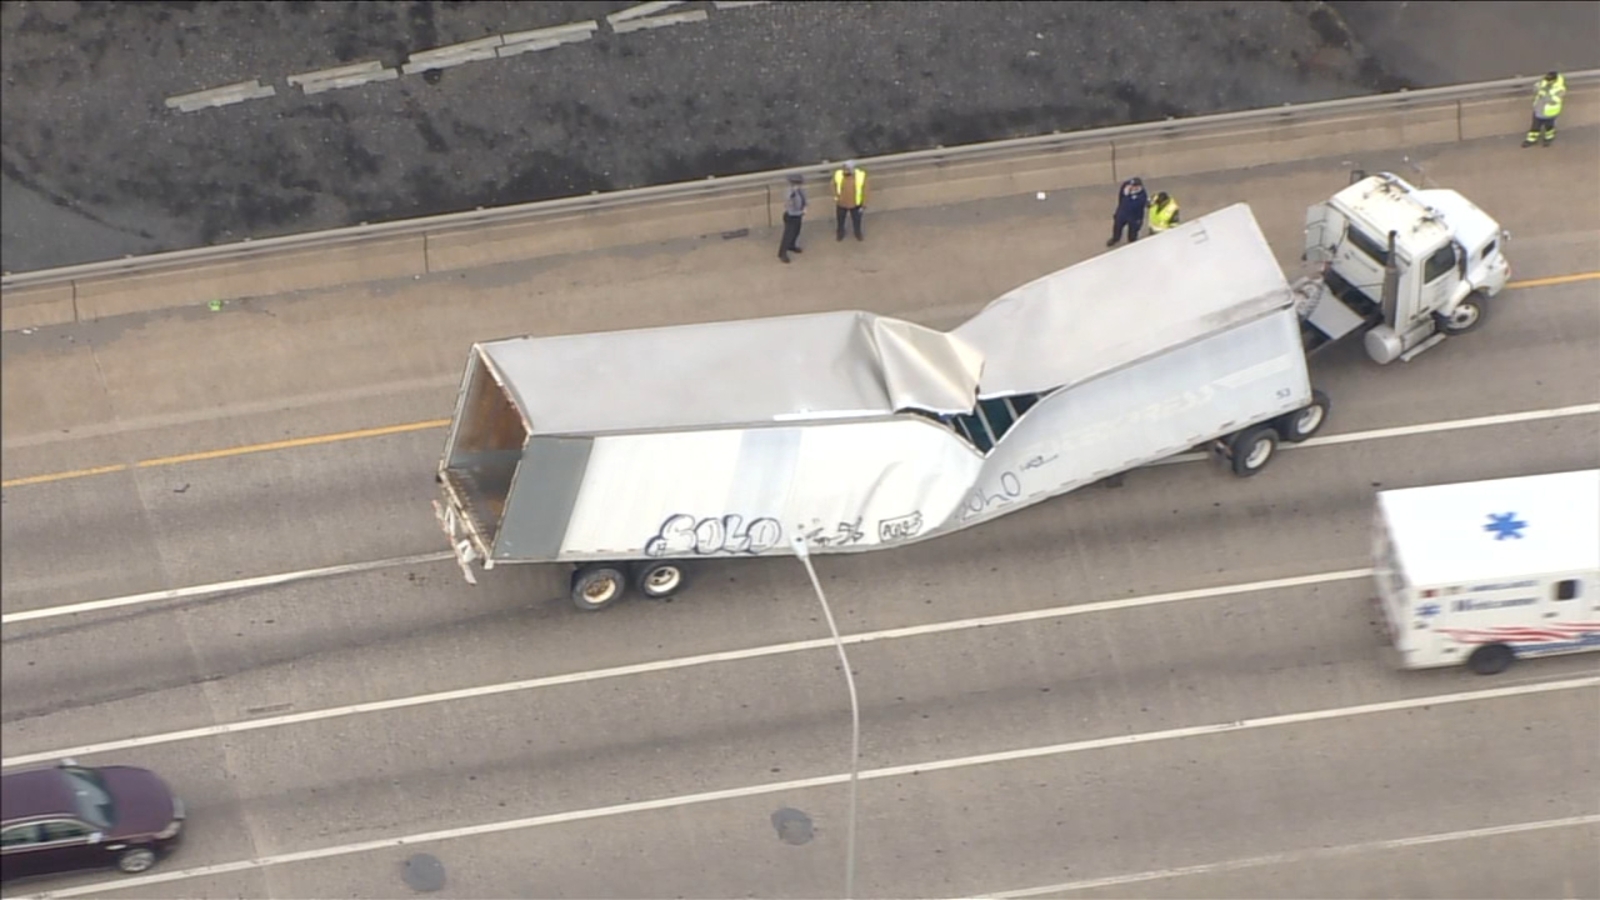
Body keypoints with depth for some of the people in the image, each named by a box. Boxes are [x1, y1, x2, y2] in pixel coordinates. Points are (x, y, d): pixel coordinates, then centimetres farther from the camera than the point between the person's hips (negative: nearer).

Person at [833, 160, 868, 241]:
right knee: (840, 220, 23)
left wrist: (864, 203, -6)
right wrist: (835, 196, -6)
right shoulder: (838, 174, -21)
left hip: (855, 204, -1)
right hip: (841, 203, 1)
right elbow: (834, 185, 1)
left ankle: (858, 234, 51)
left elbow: (865, 190, -12)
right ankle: (840, 234, 52)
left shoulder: (861, 176, -25)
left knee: (856, 220, 23)